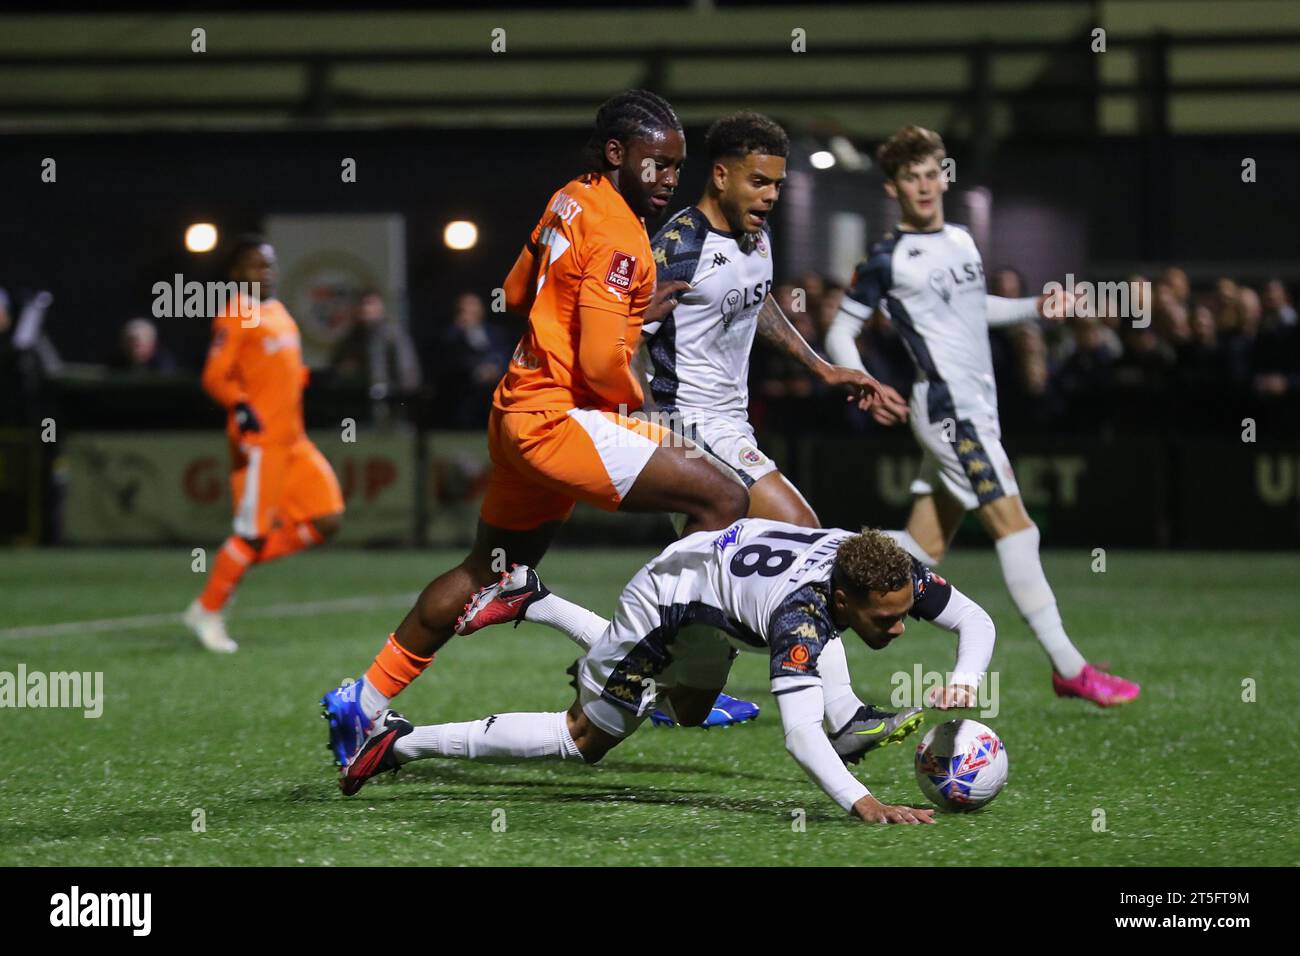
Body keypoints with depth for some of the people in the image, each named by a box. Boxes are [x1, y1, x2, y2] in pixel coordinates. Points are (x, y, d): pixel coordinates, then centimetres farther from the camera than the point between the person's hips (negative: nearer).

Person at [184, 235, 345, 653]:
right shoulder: (234, 316, -9)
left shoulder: (278, 312, 17)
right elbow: (215, 377, -17)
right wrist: (239, 406, -31)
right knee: (253, 531, -6)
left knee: (326, 520, 0)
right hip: (258, 440, -8)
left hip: (294, 440, 8)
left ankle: (240, 560, 13)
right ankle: (207, 611, 10)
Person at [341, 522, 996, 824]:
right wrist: (864, 805, -69)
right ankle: (403, 743, 12)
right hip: (670, 598, -8)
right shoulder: (802, 611, -46)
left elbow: (976, 621, -12)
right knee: (583, 739, 3)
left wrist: (965, 680, -34)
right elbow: (800, 735, -56)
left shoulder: (893, 571, -26)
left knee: (689, 713, 35)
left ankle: (537, 603, 44)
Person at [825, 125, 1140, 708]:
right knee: (1014, 527, -13)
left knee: (924, 549, 8)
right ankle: (1068, 668, -14)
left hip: (976, 410, 8)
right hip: (949, 410, -8)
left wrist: (1036, 307, 18)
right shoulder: (887, 260, -7)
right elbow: (840, 335, -3)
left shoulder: (962, 241, 15)